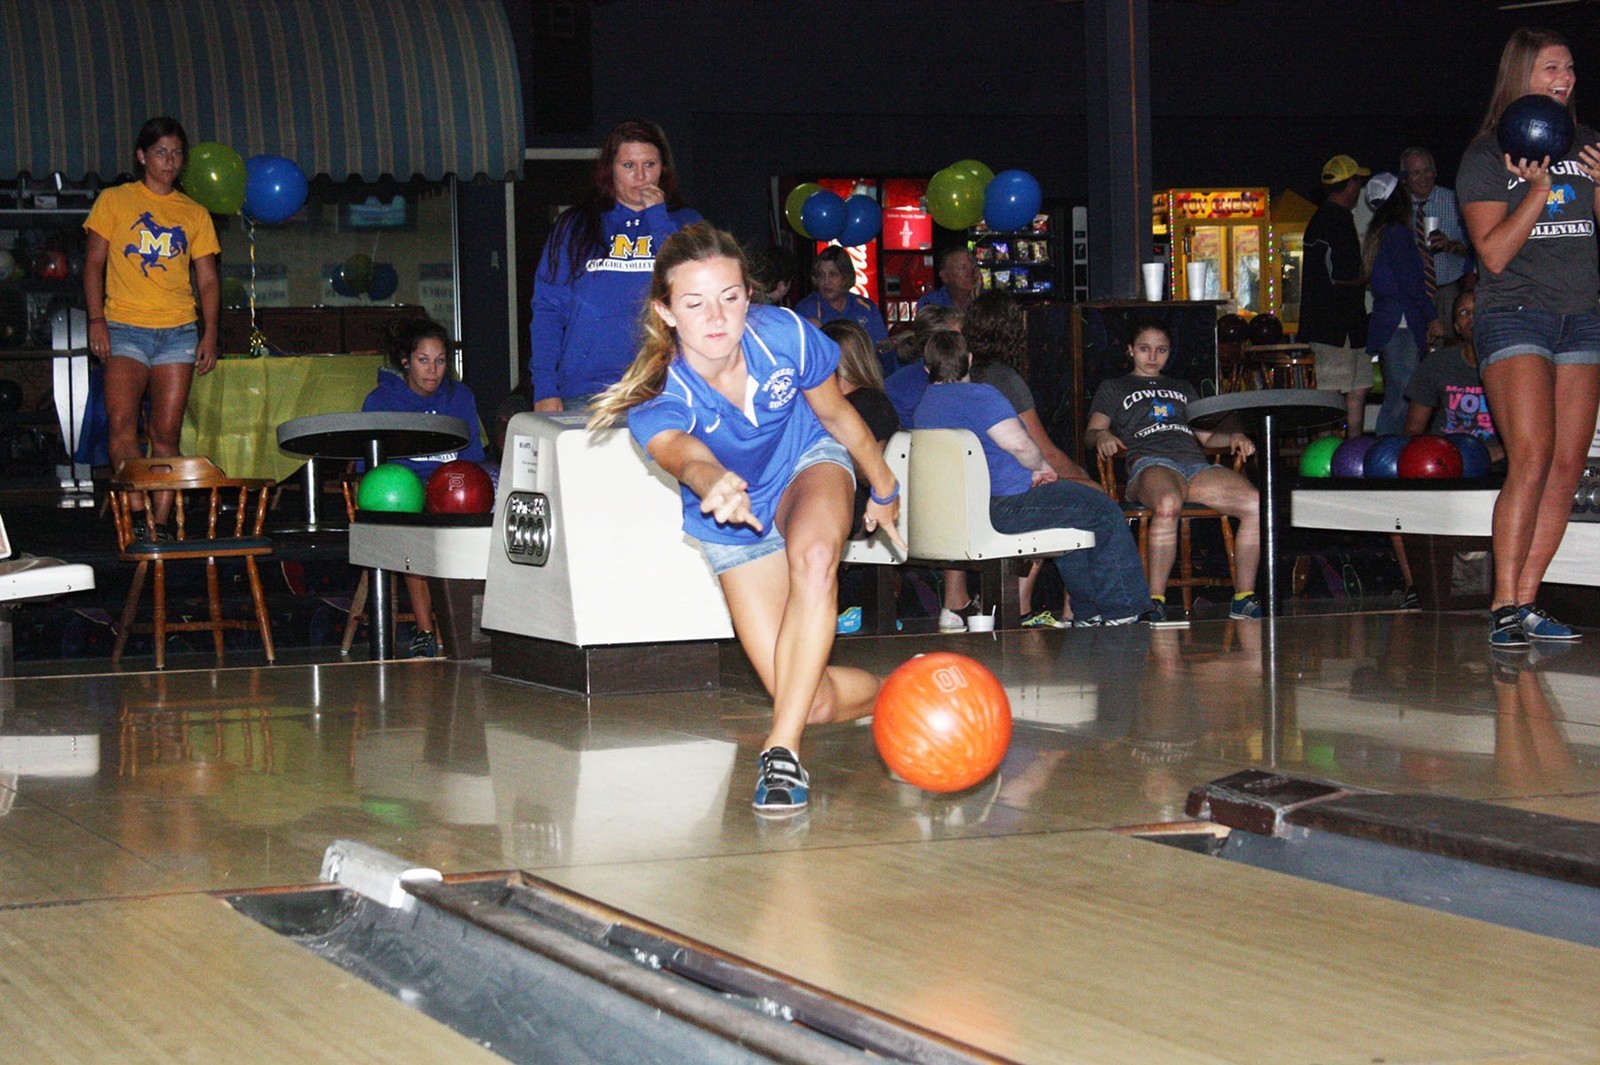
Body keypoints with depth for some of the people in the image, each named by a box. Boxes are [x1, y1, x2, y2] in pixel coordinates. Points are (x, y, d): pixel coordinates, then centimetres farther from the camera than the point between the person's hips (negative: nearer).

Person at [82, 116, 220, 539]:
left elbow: (208, 280, 14)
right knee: (122, 425, -19)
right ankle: (139, 516, -21)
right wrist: (96, 319, -6)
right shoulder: (114, 201, 9)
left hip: (178, 332, 2)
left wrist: (210, 333, 2)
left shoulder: (194, 214, 15)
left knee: (165, 434, -2)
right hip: (125, 329, -2)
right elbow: (94, 263, 6)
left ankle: (159, 524, 1)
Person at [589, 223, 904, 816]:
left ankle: (782, 752, -34)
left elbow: (838, 416, -7)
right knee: (818, 701, -11)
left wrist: (884, 490, 8)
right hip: (733, 522, 0)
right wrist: (717, 485, -80)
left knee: (814, 557, -38)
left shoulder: (782, 335, -27)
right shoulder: (656, 400, -33)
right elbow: (684, 457, -56)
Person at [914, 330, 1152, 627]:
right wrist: (1041, 467, 0)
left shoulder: (925, 406, 18)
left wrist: (1033, 470, 15)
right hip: (1003, 508, -10)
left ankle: (1088, 613, 28)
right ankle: (1124, 610, 5)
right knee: (1104, 511, 1)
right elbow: (1018, 444, -21)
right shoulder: (977, 395, -12)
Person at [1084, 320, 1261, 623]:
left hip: (1195, 463, 4)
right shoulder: (1113, 388, 27)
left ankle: (1244, 598, -17)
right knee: (1168, 505, -43)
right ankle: (1155, 602, -37)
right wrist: (1102, 436, -11)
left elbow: (1206, 436, 32)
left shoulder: (1183, 389, 38)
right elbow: (1091, 433, 13)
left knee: (1256, 505, -25)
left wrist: (1233, 437, 10)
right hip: (1149, 463, -4)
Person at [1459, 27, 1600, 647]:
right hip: (1515, 313, -5)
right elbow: (1494, 252, -8)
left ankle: (1526, 601, 2)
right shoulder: (1487, 156, 0)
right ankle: (1505, 607, -17)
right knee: (1531, 459, -17)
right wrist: (1539, 191, -16)